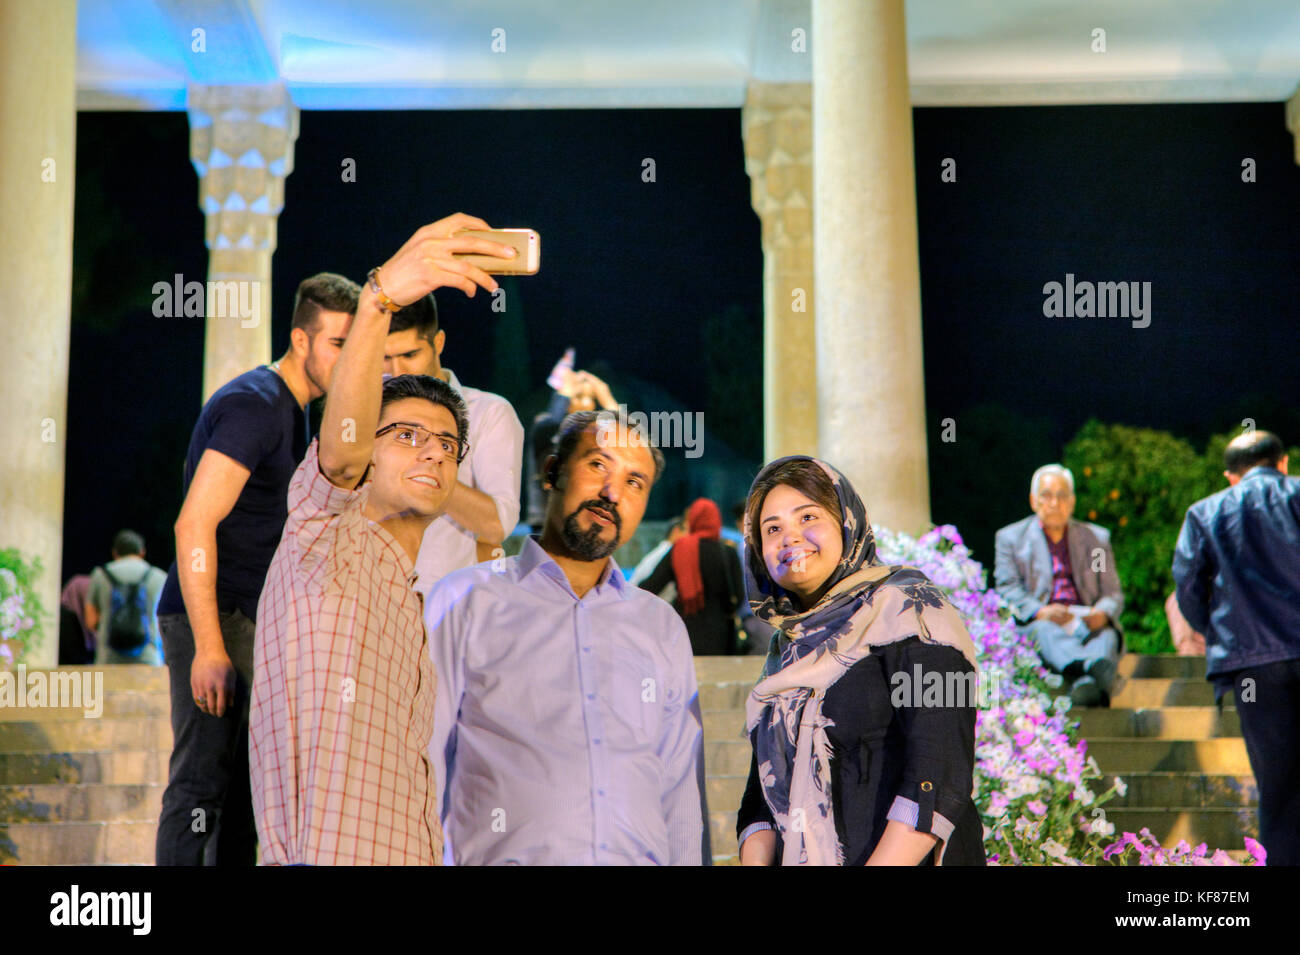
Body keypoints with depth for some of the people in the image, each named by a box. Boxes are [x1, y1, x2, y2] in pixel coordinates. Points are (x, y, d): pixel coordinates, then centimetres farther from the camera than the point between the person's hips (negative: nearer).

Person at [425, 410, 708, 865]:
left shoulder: (664, 628, 21)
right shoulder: (465, 602, 10)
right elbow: (419, 768, 5)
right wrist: (424, 859, -6)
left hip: (642, 857, 3)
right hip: (509, 859, -2)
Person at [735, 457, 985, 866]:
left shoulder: (907, 607, -7)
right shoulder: (787, 648, 13)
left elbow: (941, 774, -17)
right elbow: (765, 788, 10)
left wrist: (882, 863, -23)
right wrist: (756, 861, -8)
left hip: (908, 861, -6)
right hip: (800, 860, 6)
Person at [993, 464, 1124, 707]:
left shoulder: (1096, 537, 24)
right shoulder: (1010, 538, 17)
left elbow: (1114, 593, 17)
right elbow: (1007, 589, 4)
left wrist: (1103, 613, -9)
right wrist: (1040, 611, -17)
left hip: (1087, 623, 2)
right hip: (1033, 624, -2)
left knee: (1107, 634, -32)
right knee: (1044, 631, -37)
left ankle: (1088, 687, -64)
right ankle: (1093, 667, -67)